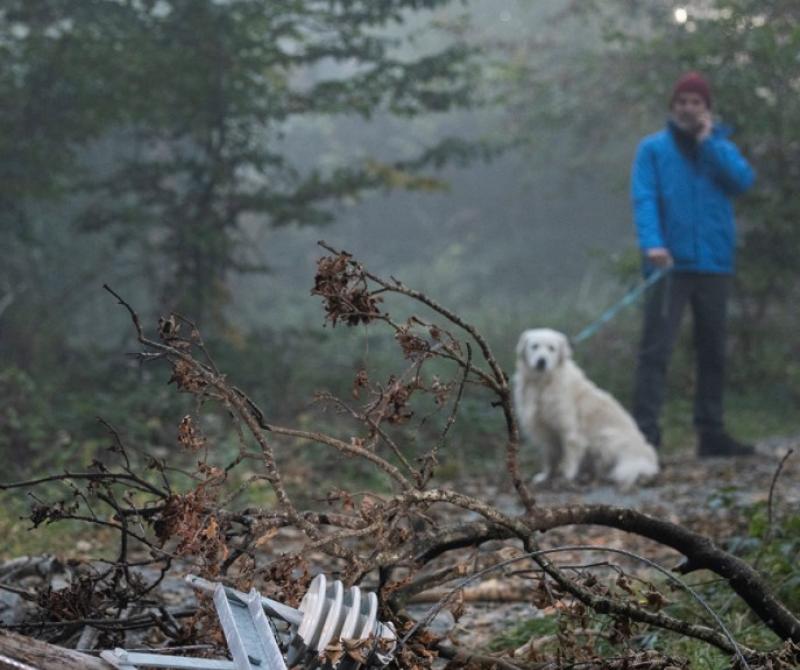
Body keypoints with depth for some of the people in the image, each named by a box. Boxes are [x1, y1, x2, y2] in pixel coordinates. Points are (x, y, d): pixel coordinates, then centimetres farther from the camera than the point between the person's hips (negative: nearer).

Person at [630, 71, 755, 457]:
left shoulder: (720, 147, 14)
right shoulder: (653, 149, 5)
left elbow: (743, 181, -5)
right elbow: (643, 198, -7)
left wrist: (708, 142, -7)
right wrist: (652, 244, -23)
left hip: (714, 264, 4)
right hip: (670, 264, -4)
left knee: (713, 351, 9)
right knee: (656, 348, -12)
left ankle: (711, 433, 17)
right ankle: (645, 432, -16)